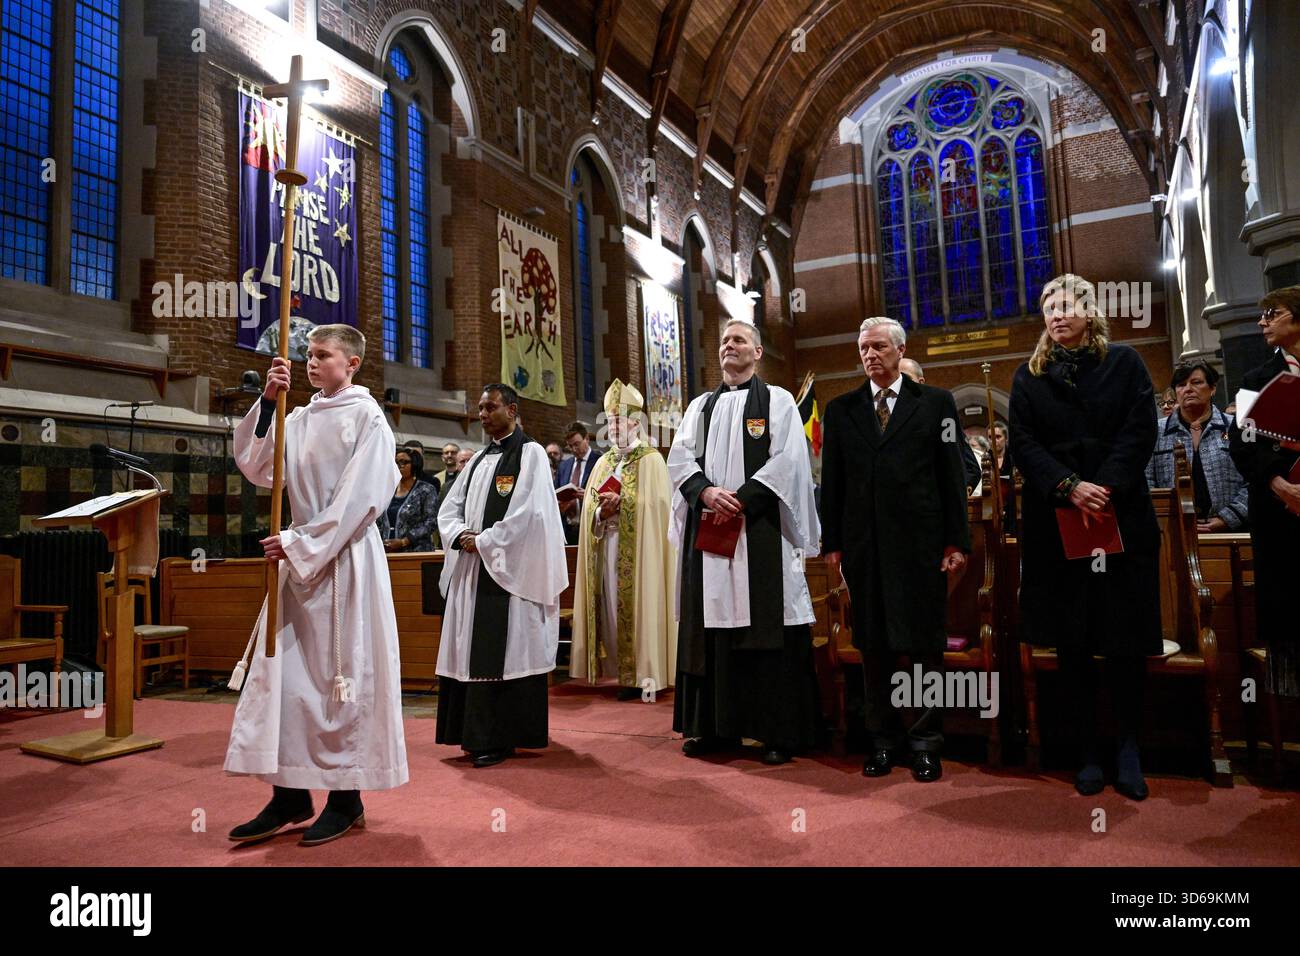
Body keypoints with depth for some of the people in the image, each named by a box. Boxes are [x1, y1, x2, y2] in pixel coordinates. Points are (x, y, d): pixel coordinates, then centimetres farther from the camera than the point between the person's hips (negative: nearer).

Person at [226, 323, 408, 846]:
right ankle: (290, 794, 17)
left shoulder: (367, 417, -6)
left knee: (341, 675, 0)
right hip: (301, 555, 7)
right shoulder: (300, 418, 12)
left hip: (345, 559, -6)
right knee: (284, 670, 6)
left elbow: (358, 500, -14)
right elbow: (255, 467, 2)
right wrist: (267, 402, -7)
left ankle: (346, 797, 12)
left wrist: (302, 545, -15)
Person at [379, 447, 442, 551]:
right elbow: (381, 522, 17)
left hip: (416, 550, -4)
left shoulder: (427, 490, -2)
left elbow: (431, 523, -9)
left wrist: (403, 542, -13)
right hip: (389, 552, 4)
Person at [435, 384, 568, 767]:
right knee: (471, 651, 8)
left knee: (504, 653, -5)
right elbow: (450, 508, 15)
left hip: (509, 569, -7)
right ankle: (477, 732, 18)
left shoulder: (530, 453, -4)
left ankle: (500, 739, 3)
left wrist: (483, 542, -11)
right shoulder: (479, 459, 18)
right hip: (472, 569, 8)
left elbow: (526, 514, -14)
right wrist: (461, 536, -5)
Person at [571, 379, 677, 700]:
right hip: (607, 547, 6)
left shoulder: (651, 460, -1)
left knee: (636, 605, -6)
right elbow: (589, 508, 11)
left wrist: (620, 504, -19)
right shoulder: (603, 463, 17)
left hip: (637, 550, -6)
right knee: (611, 607, 4)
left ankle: (643, 671, 2)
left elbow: (655, 505, -12)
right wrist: (601, 511, -9)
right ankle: (622, 671, 12)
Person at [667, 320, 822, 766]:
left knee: (766, 628, -3)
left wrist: (741, 499, -15)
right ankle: (717, 725, 15)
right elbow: (680, 456, 6)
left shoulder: (777, 401, 6)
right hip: (708, 528, 4)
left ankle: (779, 730, 6)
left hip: (759, 528, -4)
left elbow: (788, 459, -6)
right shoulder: (700, 406, 18)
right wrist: (707, 493, -13)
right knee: (712, 626, 5)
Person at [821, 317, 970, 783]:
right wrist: (832, 543, 4)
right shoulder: (840, 409, 11)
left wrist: (957, 540, -3)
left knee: (926, 643, 5)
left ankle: (925, 742, 18)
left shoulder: (935, 403, 6)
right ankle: (883, 739, 21)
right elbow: (832, 481, 9)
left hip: (921, 541, -2)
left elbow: (952, 474, 2)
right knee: (873, 644, 8)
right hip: (863, 543, 2)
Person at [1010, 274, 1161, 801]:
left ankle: (1129, 748, 15)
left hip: (1122, 516, -1)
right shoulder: (1029, 376, 10)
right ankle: (1087, 753, 12)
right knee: (1071, 642, 3)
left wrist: (1104, 488, -15)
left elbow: (1140, 432, -2)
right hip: (1055, 520, 1)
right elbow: (1023, 442, 1)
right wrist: (1068, 487, -14)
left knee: (1126, 637, 0)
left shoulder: (1124, 362, 8)